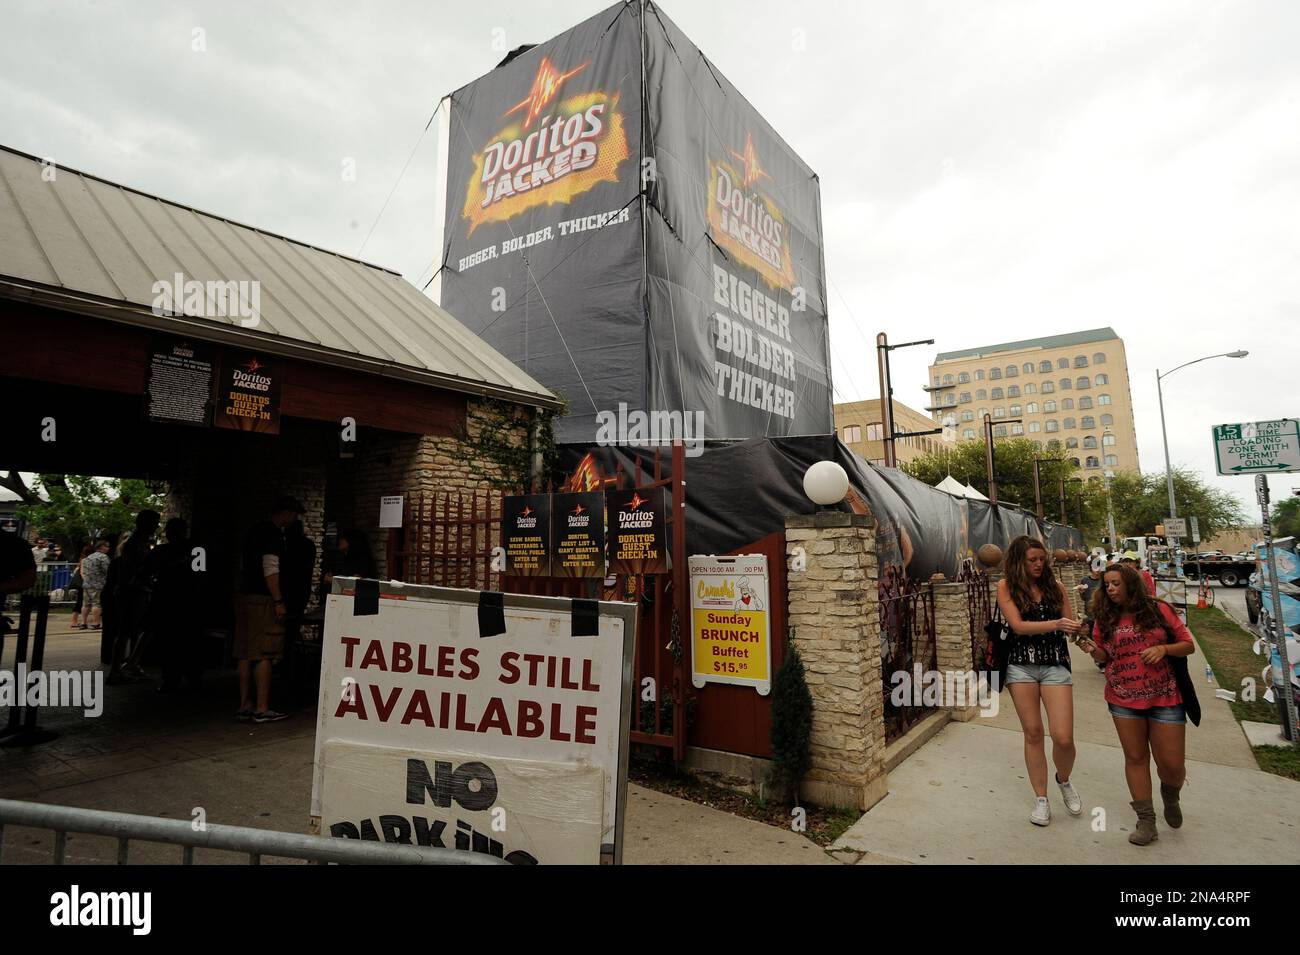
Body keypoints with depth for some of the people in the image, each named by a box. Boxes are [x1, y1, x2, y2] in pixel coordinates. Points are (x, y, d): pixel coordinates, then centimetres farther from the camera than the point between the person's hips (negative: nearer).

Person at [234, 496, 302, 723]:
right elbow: (270, 569, -18)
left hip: (244, 596, 9)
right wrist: (278, 601, -17)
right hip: (263, 600, -9)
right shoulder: (274, 534, -12)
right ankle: (262, 709, -1)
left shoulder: (254, 530, 17)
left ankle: (244, 706, 16)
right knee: (264, 654, -5)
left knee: (245, 654, 11)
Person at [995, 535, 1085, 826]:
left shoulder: (1054, 584, 4)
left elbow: (1068, 623, 5)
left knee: (1063, 738, -6)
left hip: (1055, 664, 1)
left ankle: (1064, 781, 27)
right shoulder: (1006, 586, -2)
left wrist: (1080, 631, -16)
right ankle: (1041, 799, 22)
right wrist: (1054, 624, -23)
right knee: (1033, 734, 7)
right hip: (1021, 666, -1)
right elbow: (1018, 626, -11)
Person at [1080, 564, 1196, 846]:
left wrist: (1163, 648, -18)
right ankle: (1146, 820, 19)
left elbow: (1188, 645, 1)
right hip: (1123, 699, 2)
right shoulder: (1106, 617, 2)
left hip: (1165, 698, -2)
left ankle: (1170, 795, 36)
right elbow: (1105, 657, 8)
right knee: (1135, 758, 7)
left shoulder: (1159, 609, -4)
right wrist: (1092, 649, -14)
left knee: (1171, 764, 2)